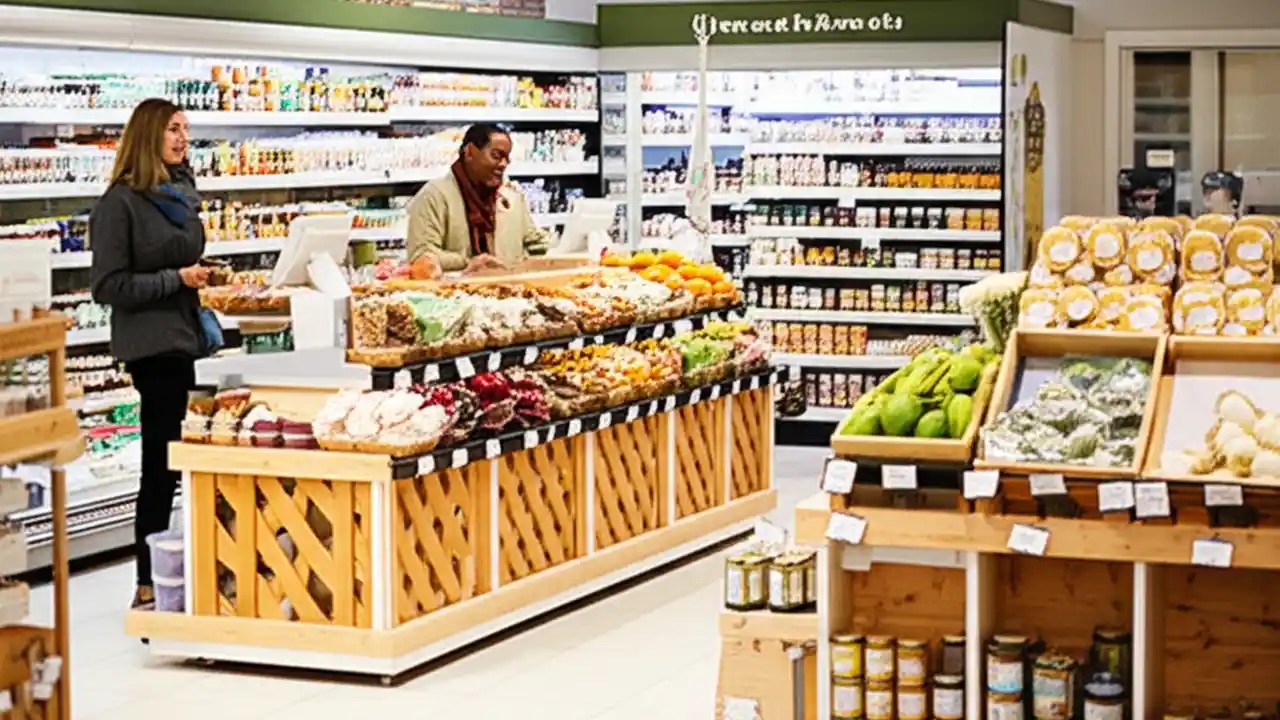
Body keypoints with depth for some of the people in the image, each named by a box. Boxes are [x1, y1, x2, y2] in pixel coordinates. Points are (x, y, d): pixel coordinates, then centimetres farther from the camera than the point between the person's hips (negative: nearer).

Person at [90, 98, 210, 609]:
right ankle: (148, 587, 2)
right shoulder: (121, 202, -11)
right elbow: (109, 285, -14)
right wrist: (177, 279, -18)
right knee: (162, 464, -5)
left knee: (167, 466, 9)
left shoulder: (181, 192, 11)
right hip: (152, 346, -7)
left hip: (185, 340, 7)